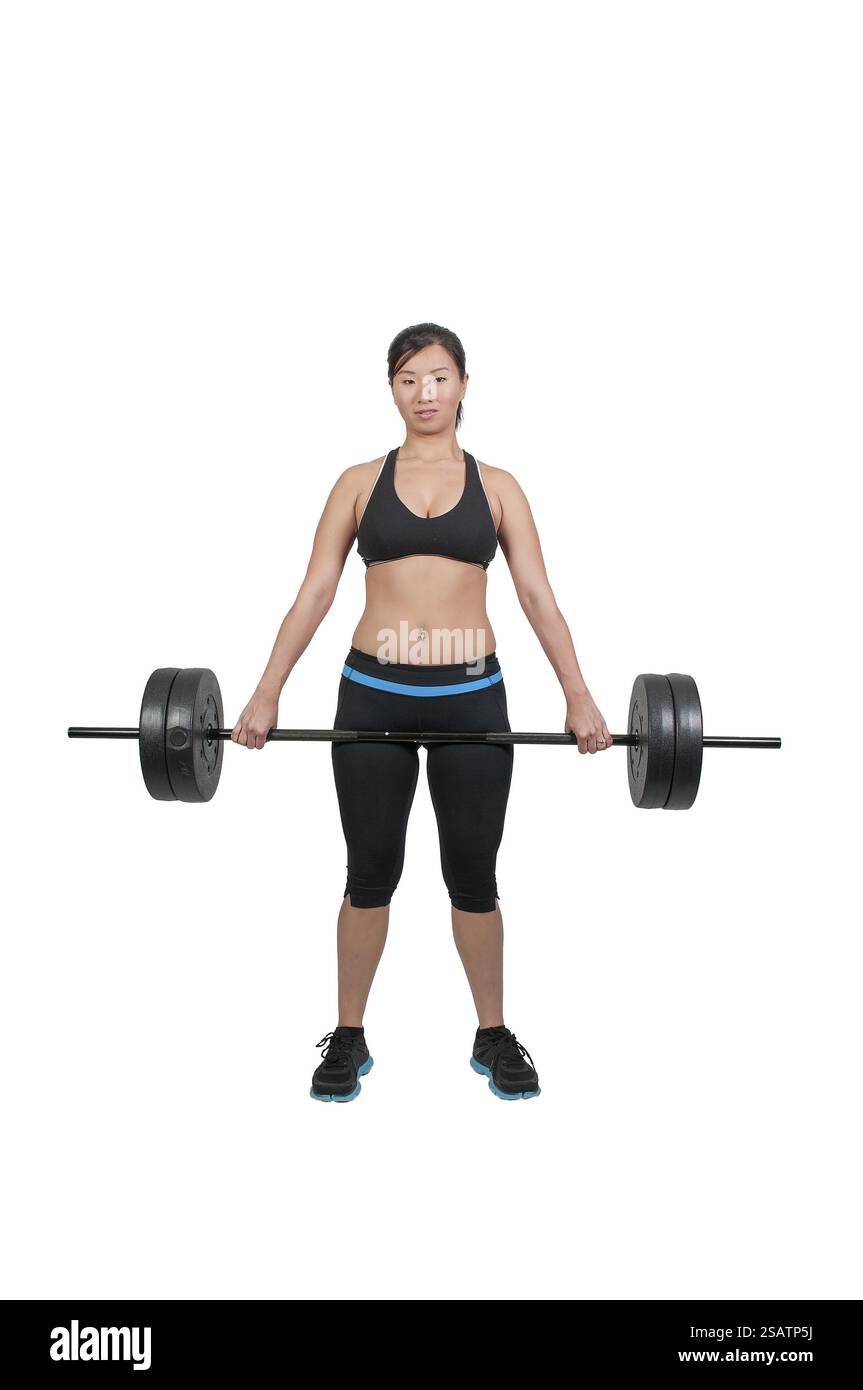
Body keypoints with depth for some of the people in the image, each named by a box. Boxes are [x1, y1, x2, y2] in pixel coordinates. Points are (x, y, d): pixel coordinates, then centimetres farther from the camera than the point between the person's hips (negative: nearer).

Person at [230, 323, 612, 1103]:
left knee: (474, 876, 7)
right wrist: (267, 693, -2)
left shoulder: (496, 486, 7)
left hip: (472, 696, 0)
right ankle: (349, 1038, 22)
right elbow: (314, 592, 3)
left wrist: (578, 695, -5)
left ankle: (494, 1036, 24)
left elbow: (538, 596, 3)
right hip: (372, 696, 0)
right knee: (370, 873, 7)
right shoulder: (360, 482, 6)